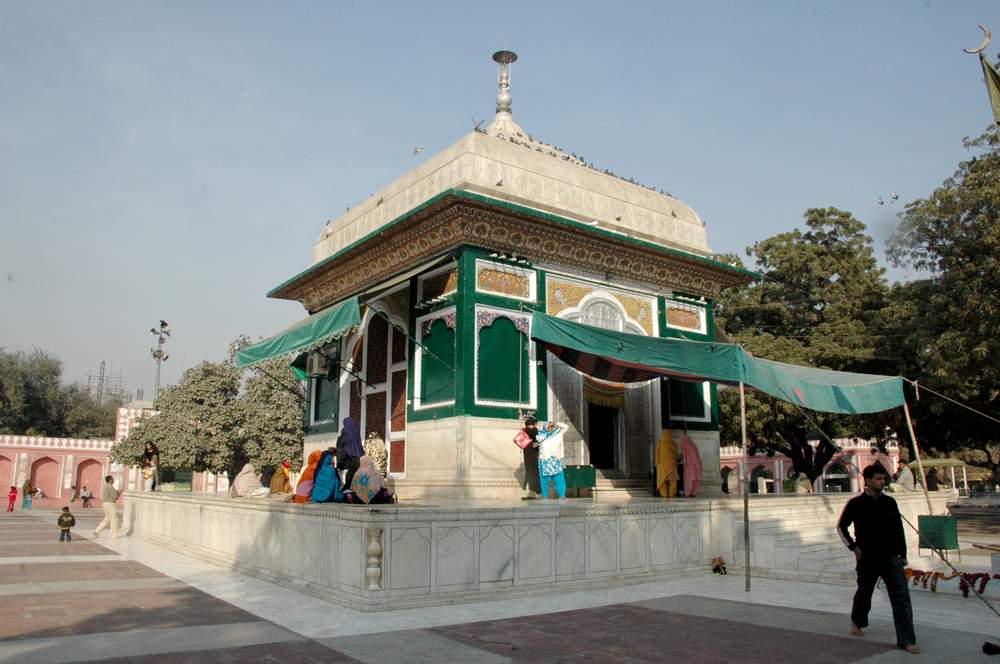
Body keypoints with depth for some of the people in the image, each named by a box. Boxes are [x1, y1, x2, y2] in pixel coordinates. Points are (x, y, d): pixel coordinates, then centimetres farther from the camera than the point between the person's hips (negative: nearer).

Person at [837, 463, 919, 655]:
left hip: (891, 558, 2)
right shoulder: (856, 504, -8)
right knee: (864, 594, 16)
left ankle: (906, 640, -3)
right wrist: (853, 546, -5)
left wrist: (902, 554, 9)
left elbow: (898, 530, 11)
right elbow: (841, 526, 2)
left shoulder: (889, 503, 3)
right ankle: (857, 622, 42)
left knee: (901, 598, -7)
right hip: (867, 559, -2)